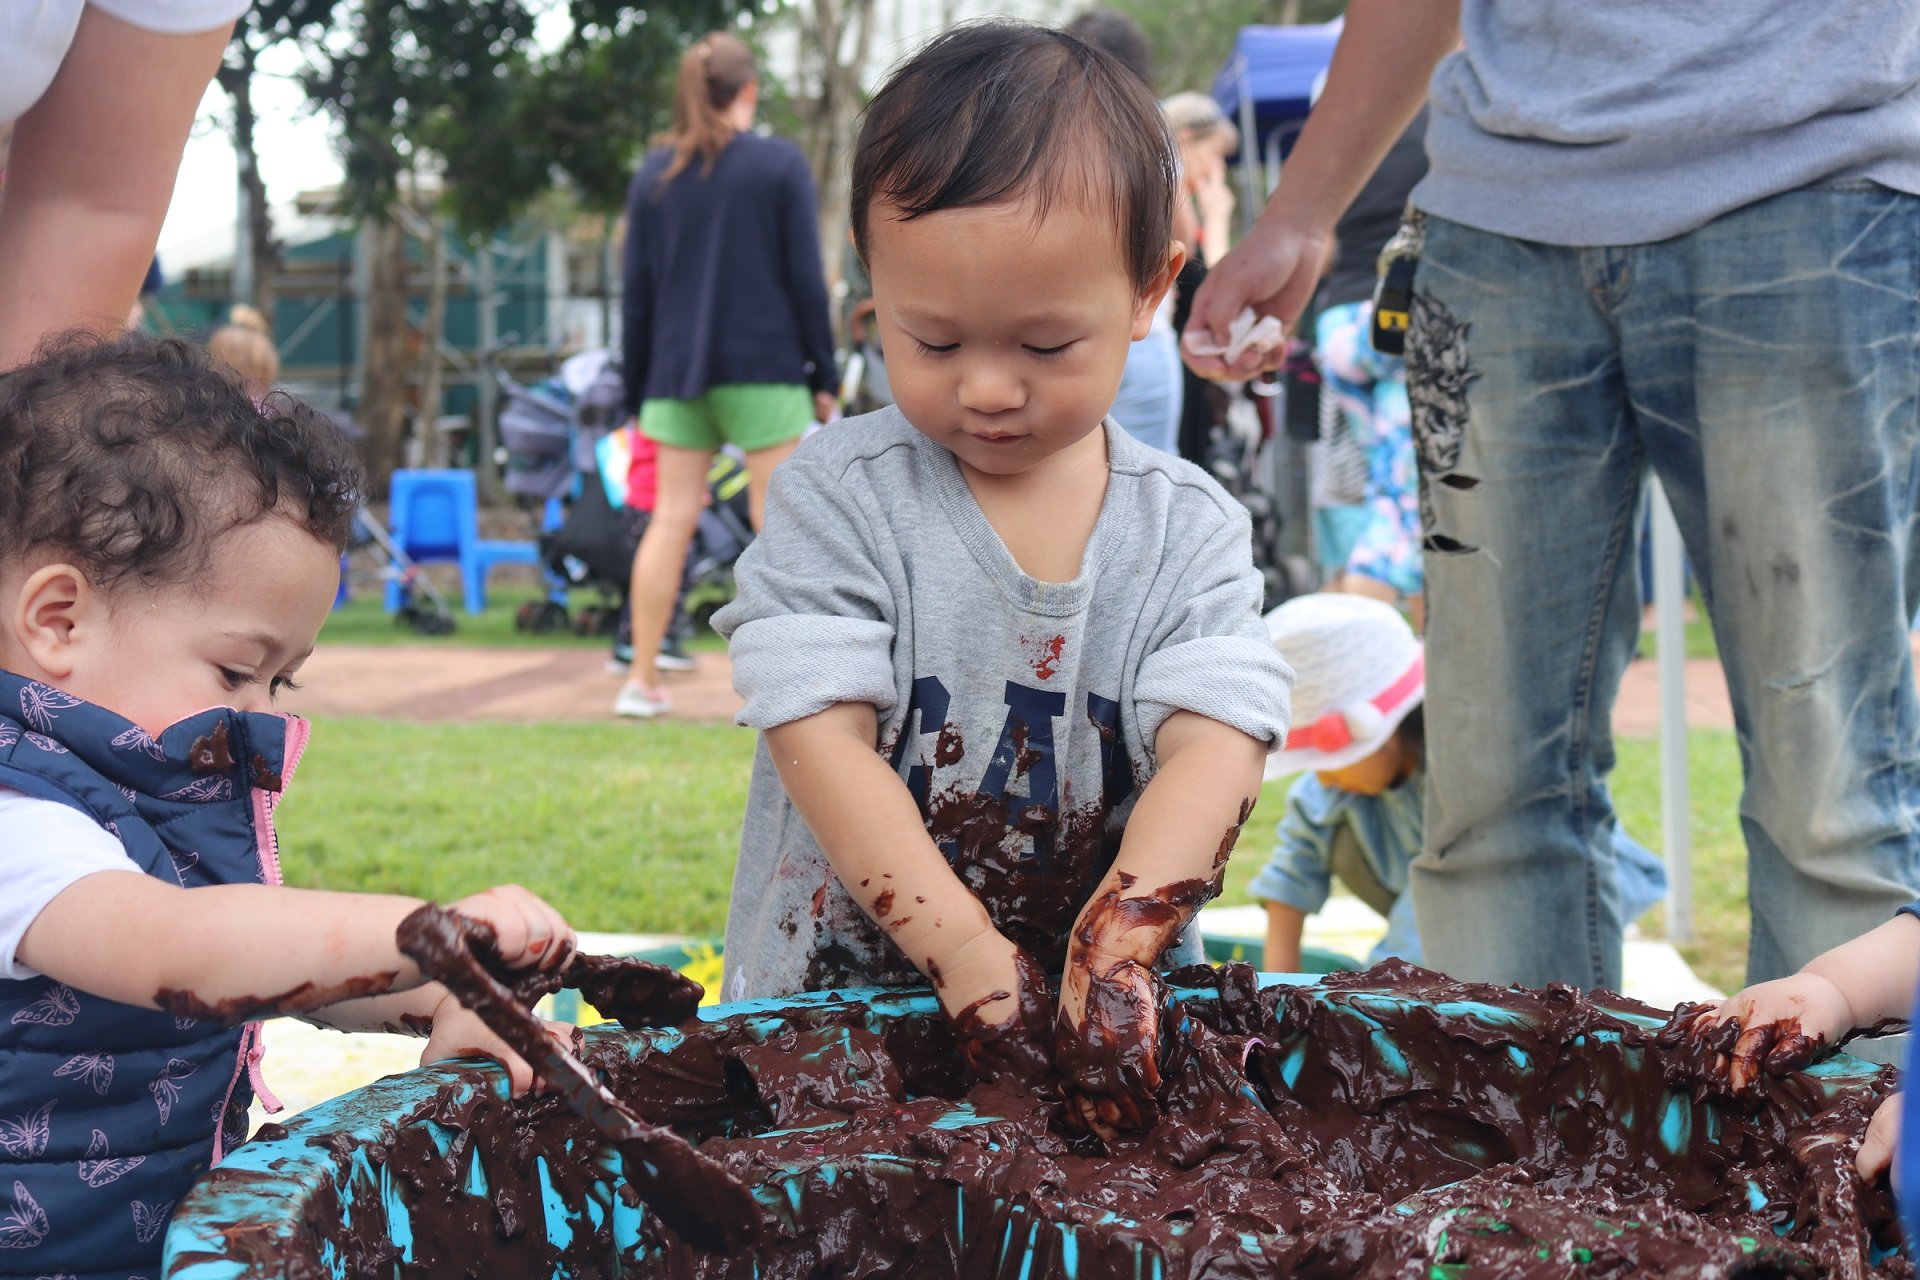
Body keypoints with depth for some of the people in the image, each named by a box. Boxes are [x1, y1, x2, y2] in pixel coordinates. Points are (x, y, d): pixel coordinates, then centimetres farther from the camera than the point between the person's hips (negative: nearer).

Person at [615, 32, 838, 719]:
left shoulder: (654, 173, 8)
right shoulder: (780, 163, -1)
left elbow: (636, 293, 9)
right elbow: (806, 280, -3)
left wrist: (638, 390, 13)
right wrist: (824, 377, 2)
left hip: (677, 372, 4)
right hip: (764, 366, -4)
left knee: (671, 519, 7)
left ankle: (641, 681, 6)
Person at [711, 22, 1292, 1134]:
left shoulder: (1192, 529, 4)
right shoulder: (838, 497, -2)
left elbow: (1216, 746, -8)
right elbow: (822, 739, -10)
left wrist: (1118, 948, -25)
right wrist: (969, 955, -20)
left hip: (1103, 995, 1)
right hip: (838, 994, -1)